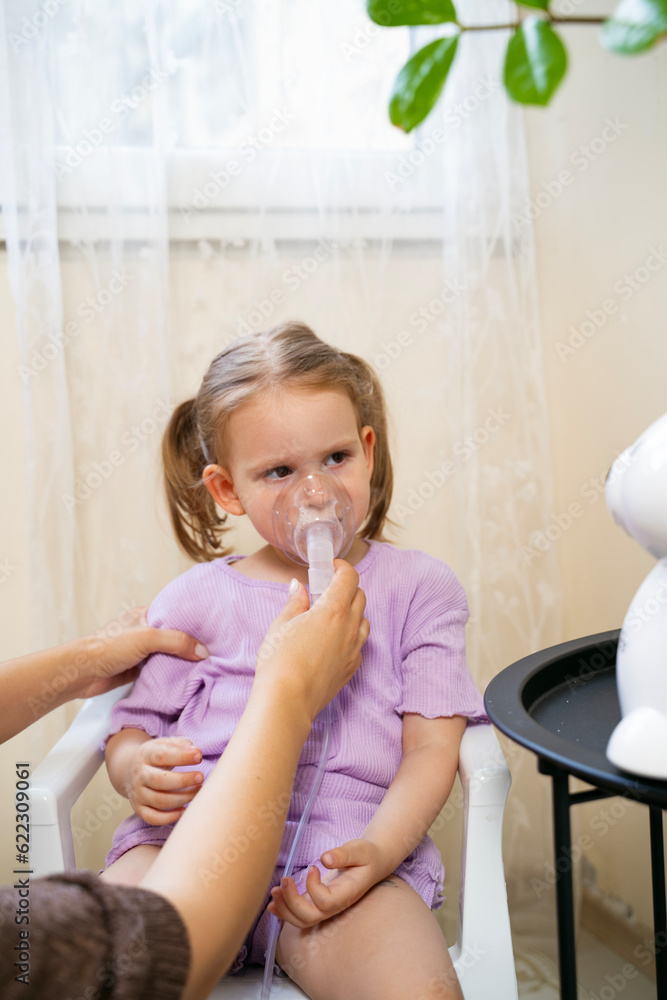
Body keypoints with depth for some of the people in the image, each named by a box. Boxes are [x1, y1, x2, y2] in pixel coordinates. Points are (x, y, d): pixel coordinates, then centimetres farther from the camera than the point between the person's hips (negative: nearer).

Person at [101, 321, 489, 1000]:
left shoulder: (417, 586, 14)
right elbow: (129, 731, 16)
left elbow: (433, 747, 6)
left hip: (347, 847, -1)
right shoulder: (196, 598, 17)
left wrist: (378, 849, -12)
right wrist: (139, 772, -10)